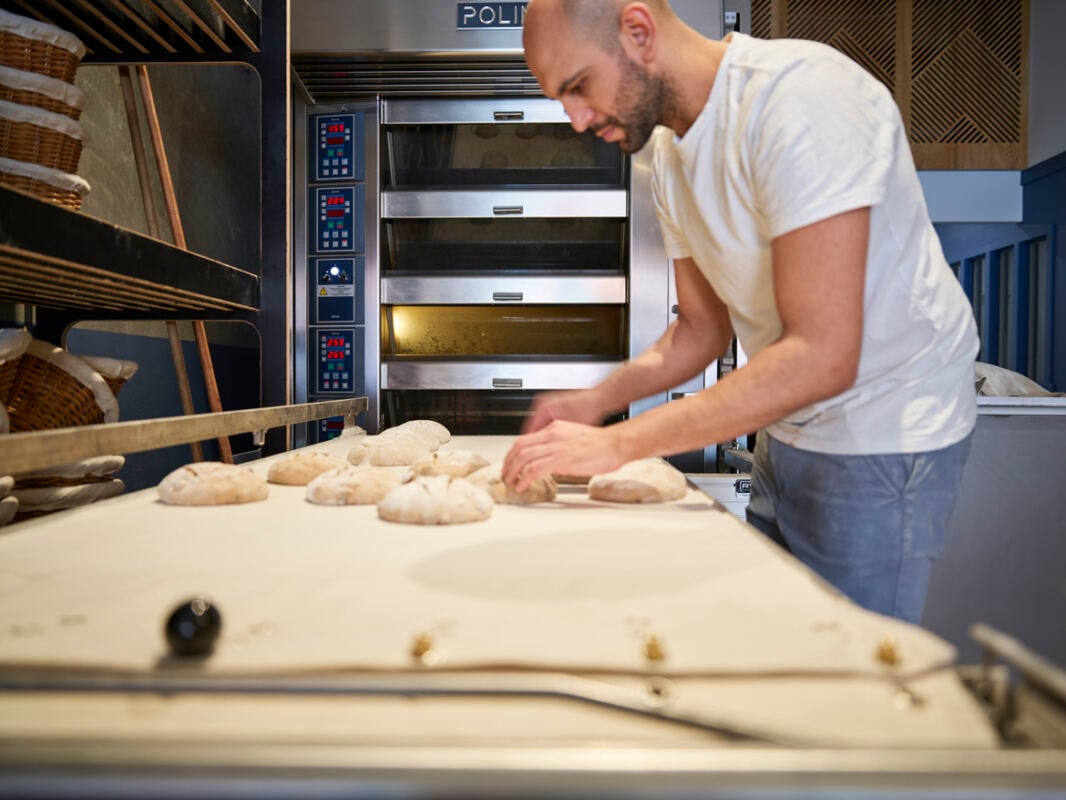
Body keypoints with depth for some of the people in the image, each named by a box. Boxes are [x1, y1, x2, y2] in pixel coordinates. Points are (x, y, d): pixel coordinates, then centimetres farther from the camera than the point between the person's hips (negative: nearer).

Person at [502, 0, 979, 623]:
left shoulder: (801, 97, -23)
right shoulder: (670, 151, 3)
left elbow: (821, 357, -29)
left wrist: (619, 443, -27)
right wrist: (599, 399, -6)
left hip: (884, 431, -7)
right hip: (789, 428, 8)